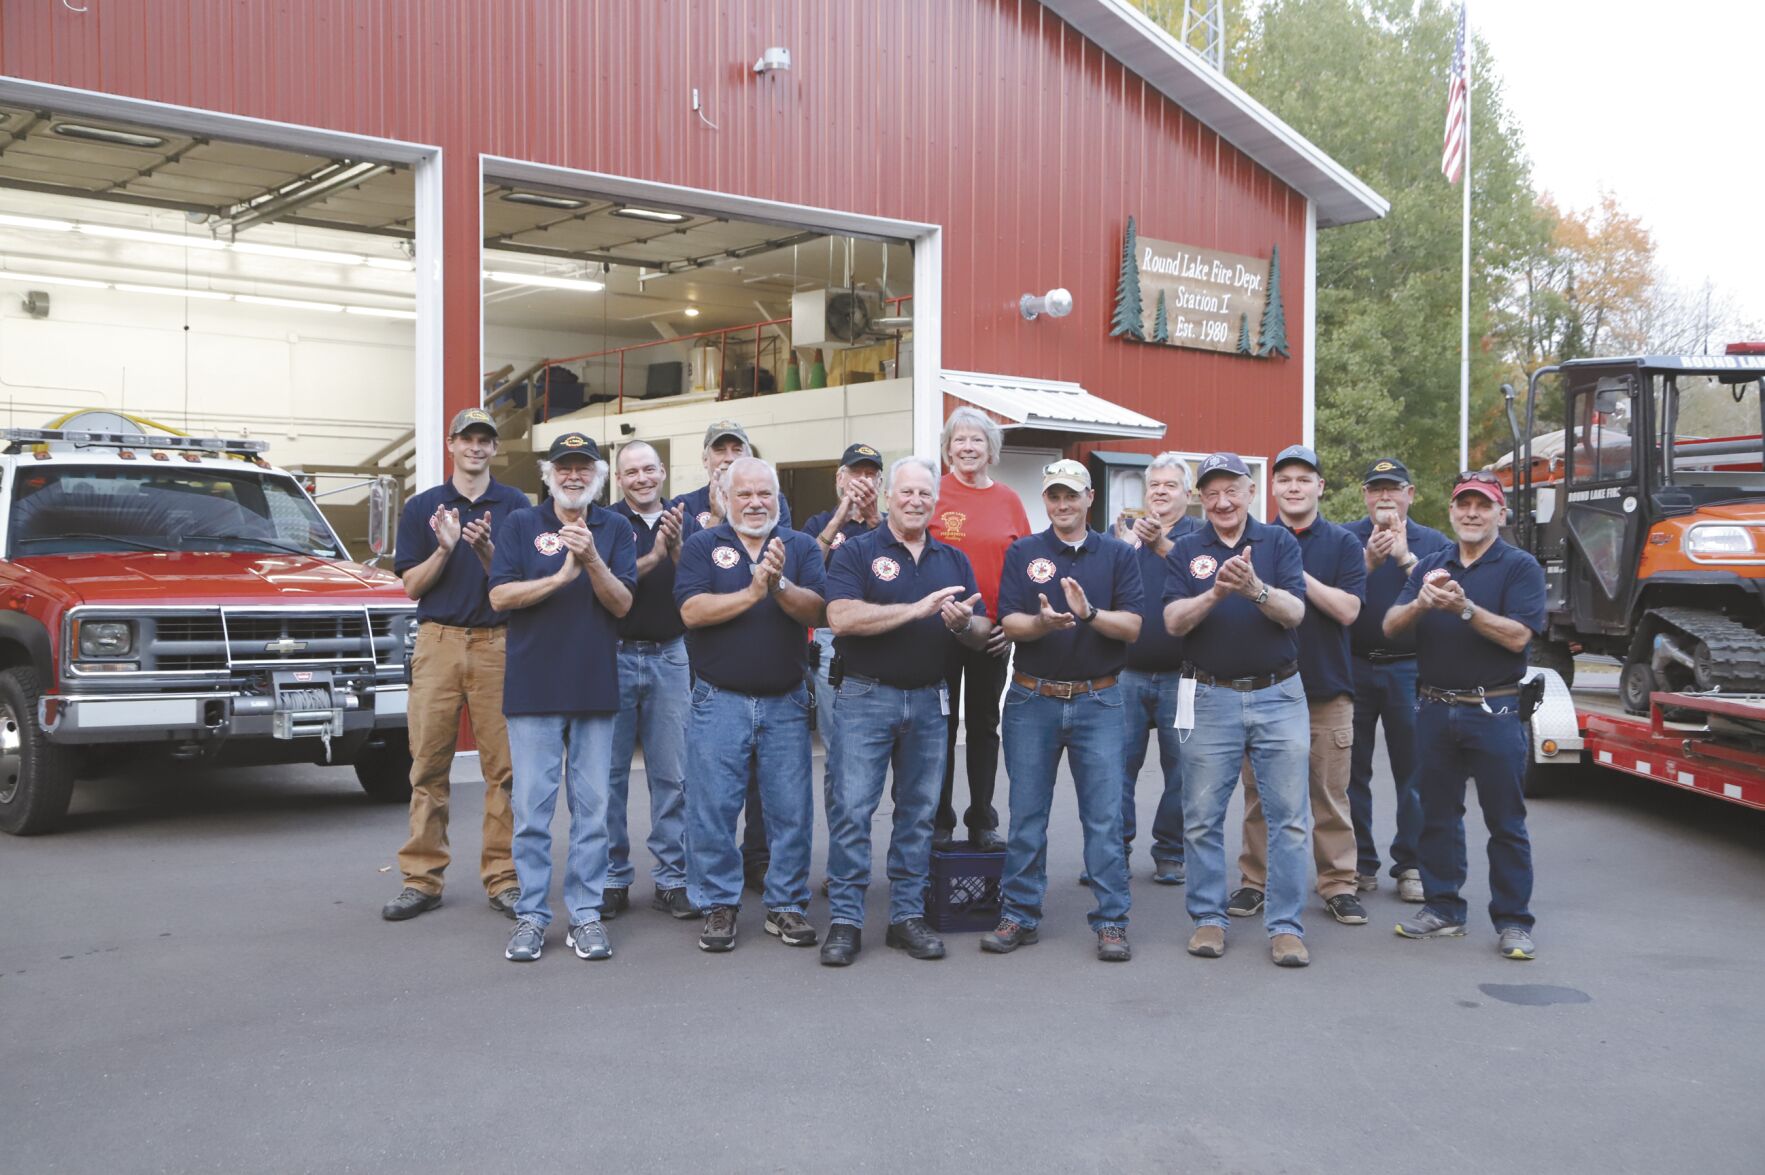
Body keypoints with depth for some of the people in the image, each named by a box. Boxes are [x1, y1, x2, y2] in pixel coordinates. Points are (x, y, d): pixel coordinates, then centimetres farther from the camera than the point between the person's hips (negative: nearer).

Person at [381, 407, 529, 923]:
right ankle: (422, 879, 8)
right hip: (437, 643, 1)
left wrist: (486, 550, -14)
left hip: (498, 643, -1)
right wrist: (445, 549, -12)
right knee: (428, 765, 1)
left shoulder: (515, 506, 8)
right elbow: (412, 586, 5)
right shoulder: (422, 507, 10)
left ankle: (503, 878, 6)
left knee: (503, 766, -1)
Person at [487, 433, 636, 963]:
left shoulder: (615, 529, 7)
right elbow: (500, 596, -5)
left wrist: (592, 561, -18)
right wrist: (562, 576, -15)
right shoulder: (522, 525, 5)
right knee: (532, 805, 1)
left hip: (595, 688, 1)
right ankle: (531, 915, 10)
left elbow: (622, 603, -2)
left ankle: (586, 914, 13)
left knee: (592, 807, 5)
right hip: (533, 686, -1)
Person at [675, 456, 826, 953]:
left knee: (791, 810, 5)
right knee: (713, 809, 1)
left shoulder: (800, 547, 7)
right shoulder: (703, 545, 3)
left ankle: (787, 905, 18)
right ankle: (719, 906, 14)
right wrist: (752, 592, -17)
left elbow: (817, 611, -7)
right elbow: (692, 611, -11)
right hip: (720, 701, -1)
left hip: (785, 702, 2)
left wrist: (780, 585, -23)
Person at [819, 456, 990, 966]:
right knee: (851, 809, -5)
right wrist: (916, 609, -21)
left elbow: (983, 634, 10)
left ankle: (908, 915, 18)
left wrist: (963, 623, -14)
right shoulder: (857, 552, -1)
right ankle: (845, 920, 2)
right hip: (866, 698, -4)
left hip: (929, 700, 4)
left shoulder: (954, 560, 13)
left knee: (919, 813, 9)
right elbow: (841, 617, -17)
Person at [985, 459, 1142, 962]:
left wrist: (1089, 613, -22)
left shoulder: (1117, 554, 5)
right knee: (1026, 815, 7)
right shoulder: (1022, 553, 5)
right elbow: (1010, 623, -5)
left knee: (1105, 817, -1)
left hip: (1098, 700, -1)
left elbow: (1132, 626, -5)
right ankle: (1020, 915, 17)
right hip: (1032, 699, 1)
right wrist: (1044, 622, -26)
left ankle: (1112, 921, 6)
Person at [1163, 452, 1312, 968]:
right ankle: (1209, 919, 17)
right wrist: (1216, 593, -23)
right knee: (1202, 819, 4)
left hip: (1279, 695, 0)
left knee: (1288, 818, 2)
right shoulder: (1187, 550, 6)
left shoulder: (1278, 542, 4)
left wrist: (1255, 588, -26)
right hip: (1211, 698, 1)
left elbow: (1295, 613, -8)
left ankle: (1285, 926, 9)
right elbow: (1174, 621, -6)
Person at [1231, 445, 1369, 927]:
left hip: (1326, 688, -1)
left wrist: (1297, 573, -16)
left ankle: (1338, 883, 14)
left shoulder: (1342, 543, 3)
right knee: (1260, 793, 7)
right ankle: (1255, 881, 17)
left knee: (1330, 794, 5)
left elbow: (1347, 609, -10)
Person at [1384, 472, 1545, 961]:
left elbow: (1517, 636, -15)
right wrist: (1421, 603, -19)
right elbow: (1391, 626, 1)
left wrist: (1465, 608, -26)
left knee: (1505, 821, 1)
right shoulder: (1430, 567, 11)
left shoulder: (1520, 567, -3)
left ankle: (1512, 921, 8)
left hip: (1495, 713, -5)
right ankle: (1442, 908, 22)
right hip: (1436, 709, 5)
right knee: (1437, 815, 11)